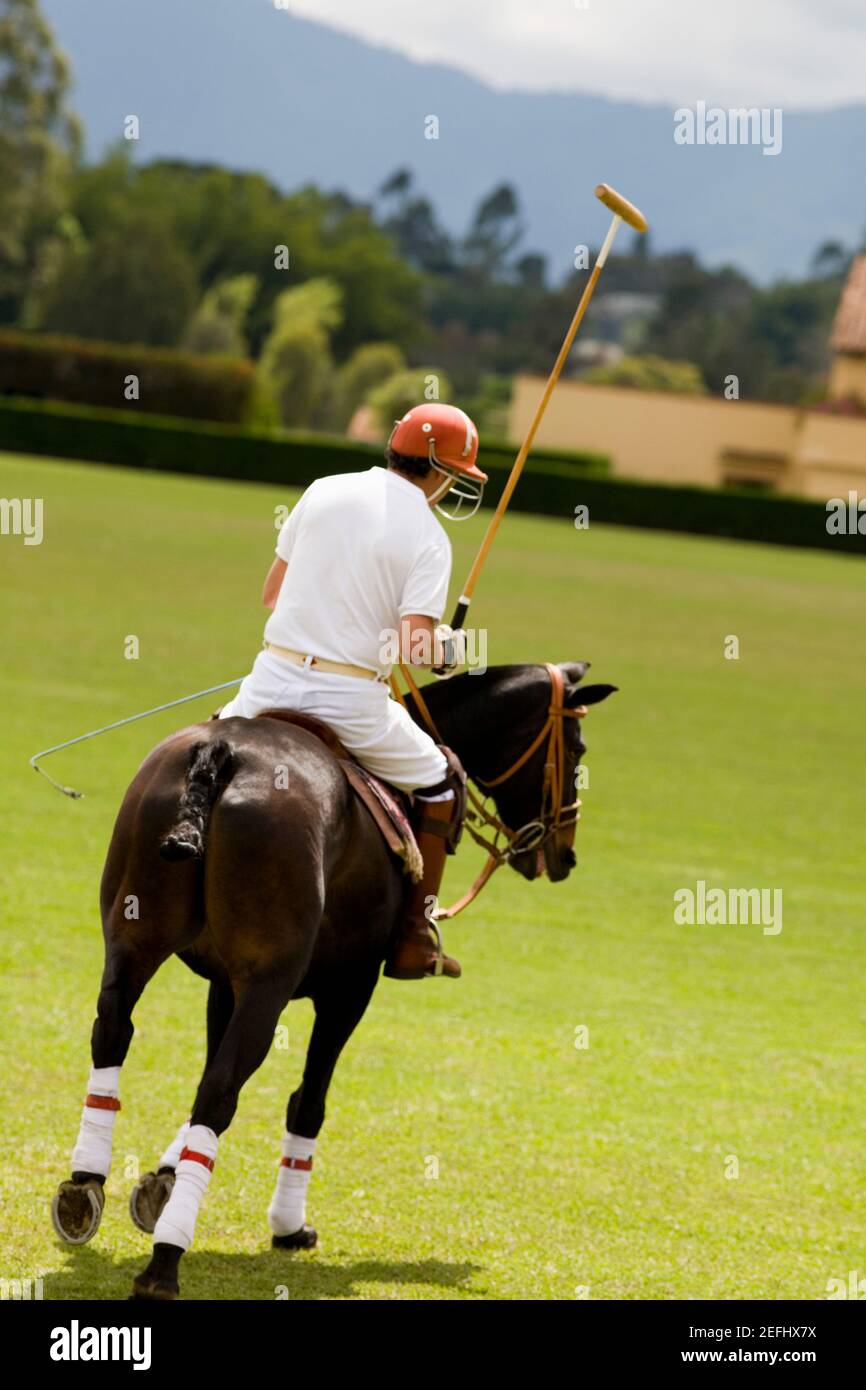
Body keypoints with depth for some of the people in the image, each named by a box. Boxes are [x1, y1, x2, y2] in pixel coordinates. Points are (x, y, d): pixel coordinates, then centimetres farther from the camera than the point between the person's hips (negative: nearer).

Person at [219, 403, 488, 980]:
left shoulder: (324, 493, 6)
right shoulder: (428, 537, -6)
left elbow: (271, 593, 12)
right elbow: (415, 644, -16)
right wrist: (450, 651, 6)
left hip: (275, 677, 3)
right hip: (350, 698, -3)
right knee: (441, 780, 19)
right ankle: (414, 938, 16)